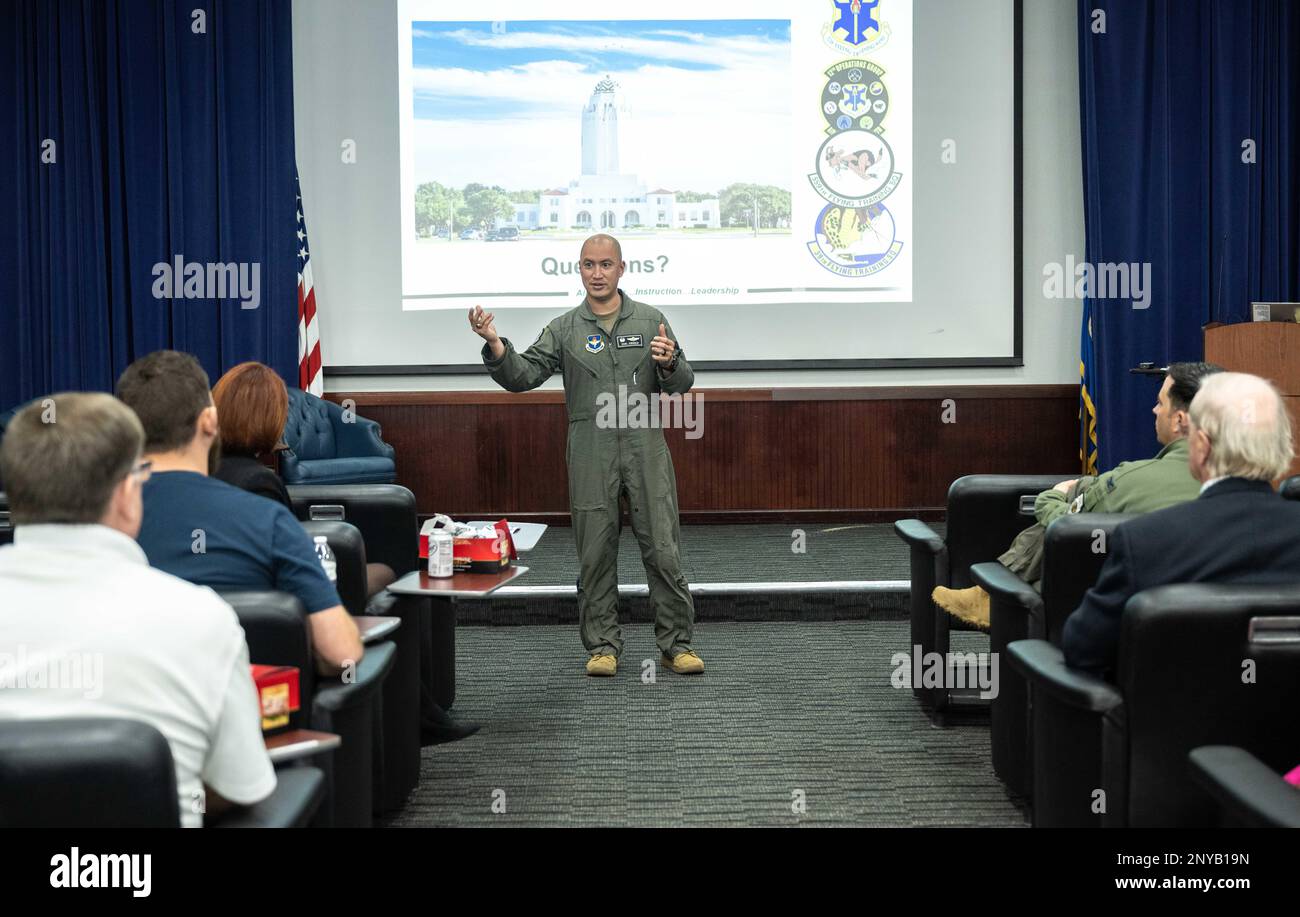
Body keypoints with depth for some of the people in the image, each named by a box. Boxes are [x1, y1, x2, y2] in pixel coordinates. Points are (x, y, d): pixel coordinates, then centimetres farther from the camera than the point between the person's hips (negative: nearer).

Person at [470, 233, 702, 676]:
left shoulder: (651, 320, 8)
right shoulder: (564, 329, 8)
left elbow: (682, 383, 8)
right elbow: (522, 377, -1)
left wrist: (669, 363, -14)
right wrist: (494, 345, -18)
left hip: (646, 448, 0)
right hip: (591, 453, 0)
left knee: (663, 551, 0)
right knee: (596, 556, 5)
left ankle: (676, 644, 10)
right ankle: (602, 646, 16)